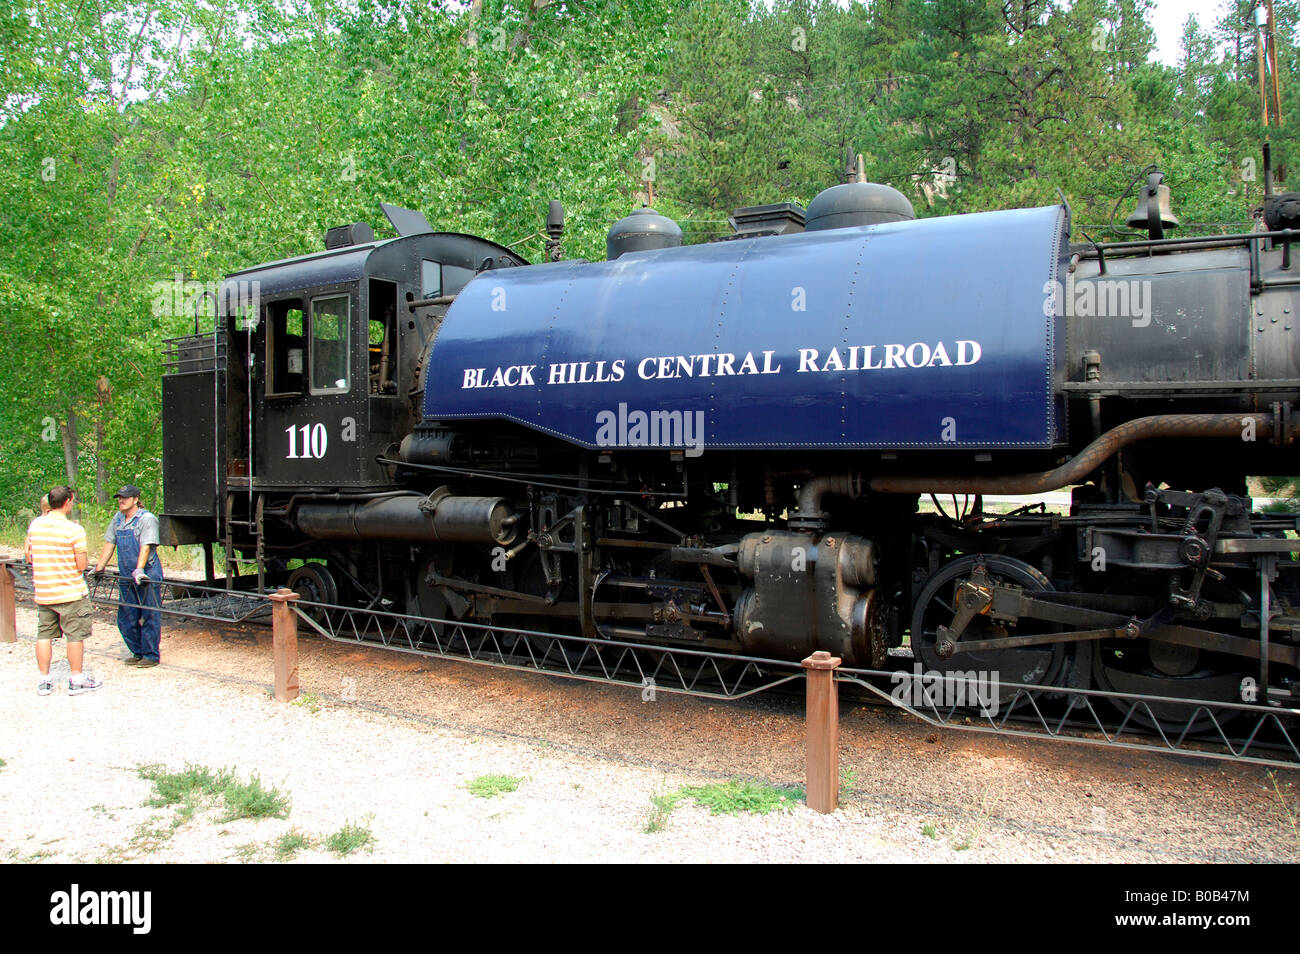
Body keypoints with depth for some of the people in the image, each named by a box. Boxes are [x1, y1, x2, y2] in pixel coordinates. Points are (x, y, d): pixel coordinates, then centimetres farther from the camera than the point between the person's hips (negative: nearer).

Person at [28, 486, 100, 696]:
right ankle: (76, 680, 10)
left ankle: (43, 681, 17)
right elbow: (82, 565, -14)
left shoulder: (34, 525, 2)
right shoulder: (74, 530, -16)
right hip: (71, 593, -5)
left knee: (44, 635, 13)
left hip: (42, 593, 5)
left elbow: (30, 556, 14)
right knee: (75, 636, 5)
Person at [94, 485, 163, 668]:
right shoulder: (118, 519, 12)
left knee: (149, 616, -2)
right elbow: (109, 543, 19)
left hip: (148, 576, -7)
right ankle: (138, 653, 22)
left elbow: (146, 546, -19)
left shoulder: (147, 519, -10)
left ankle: (150, 655, 5)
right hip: (126, 577, 7)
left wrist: (139, 569, -29)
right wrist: (99, 568, 17)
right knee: (125, 619, 10)